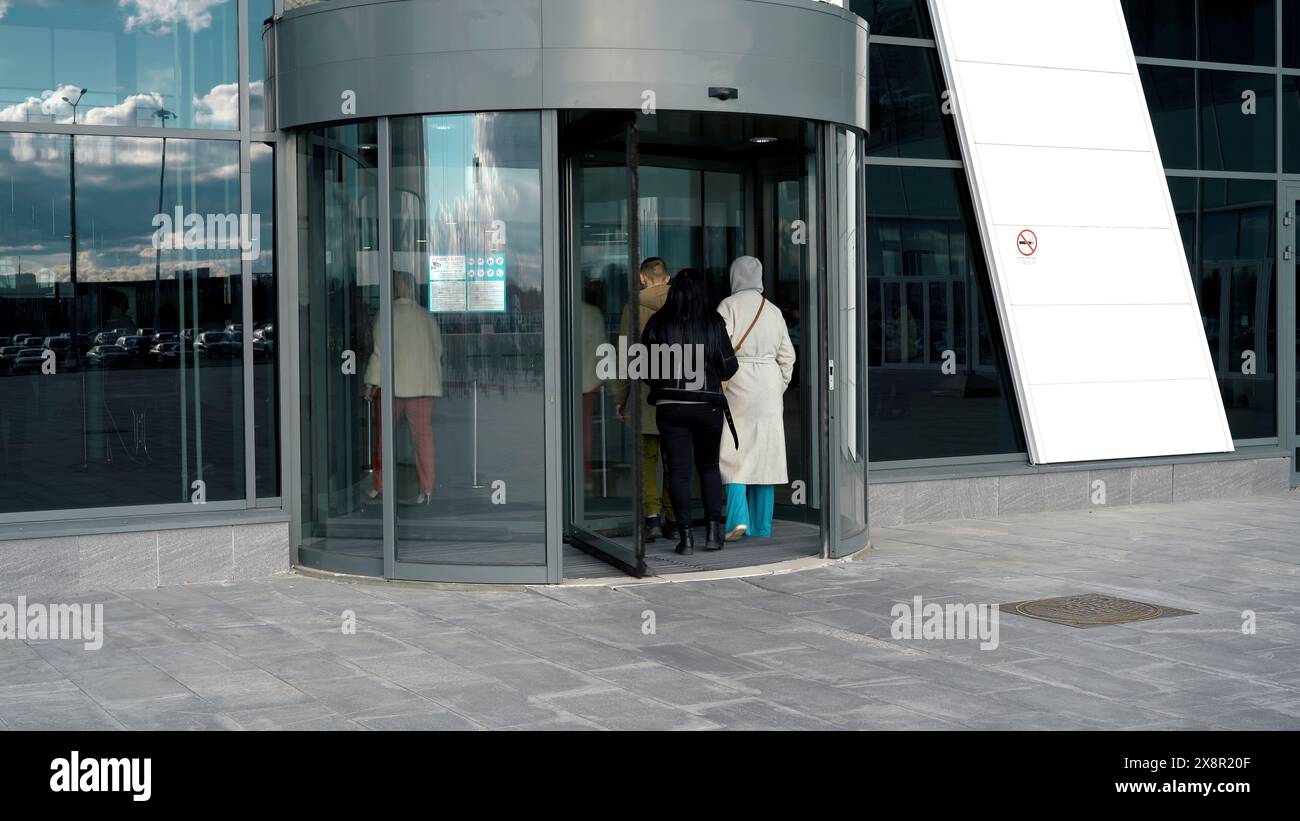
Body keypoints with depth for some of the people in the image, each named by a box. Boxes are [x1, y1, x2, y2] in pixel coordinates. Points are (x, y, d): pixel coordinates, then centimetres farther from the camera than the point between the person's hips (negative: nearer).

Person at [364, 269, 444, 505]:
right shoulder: (427, 316, 7)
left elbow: (380, 351, -10)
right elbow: (438, 350, 12)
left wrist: (371, 382, -5)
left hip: (393, 384, -4)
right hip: (424, 384, 4)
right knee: (423, 435, 2)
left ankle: (379, 486, 12)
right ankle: (426, 490, -1)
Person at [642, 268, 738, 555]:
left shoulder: (659, 323, -4)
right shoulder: (713, 322, -3)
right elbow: (728, 366, -1)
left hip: (670, 406, -1)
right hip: (708, 405, 1)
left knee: (678, 470, 4)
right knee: (709, 466, 15)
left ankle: (686, 536, 1)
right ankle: (713, 531, 11)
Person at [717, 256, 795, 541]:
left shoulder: (729, 305, -5)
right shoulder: (773, 311, 10)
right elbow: (787, 355, 11)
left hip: (738, 382, -4)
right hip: (769, 384, 4)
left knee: (734, 452, 0)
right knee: (765, 451, 8)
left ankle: (738, 518, -14)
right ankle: (762, 525, 12)